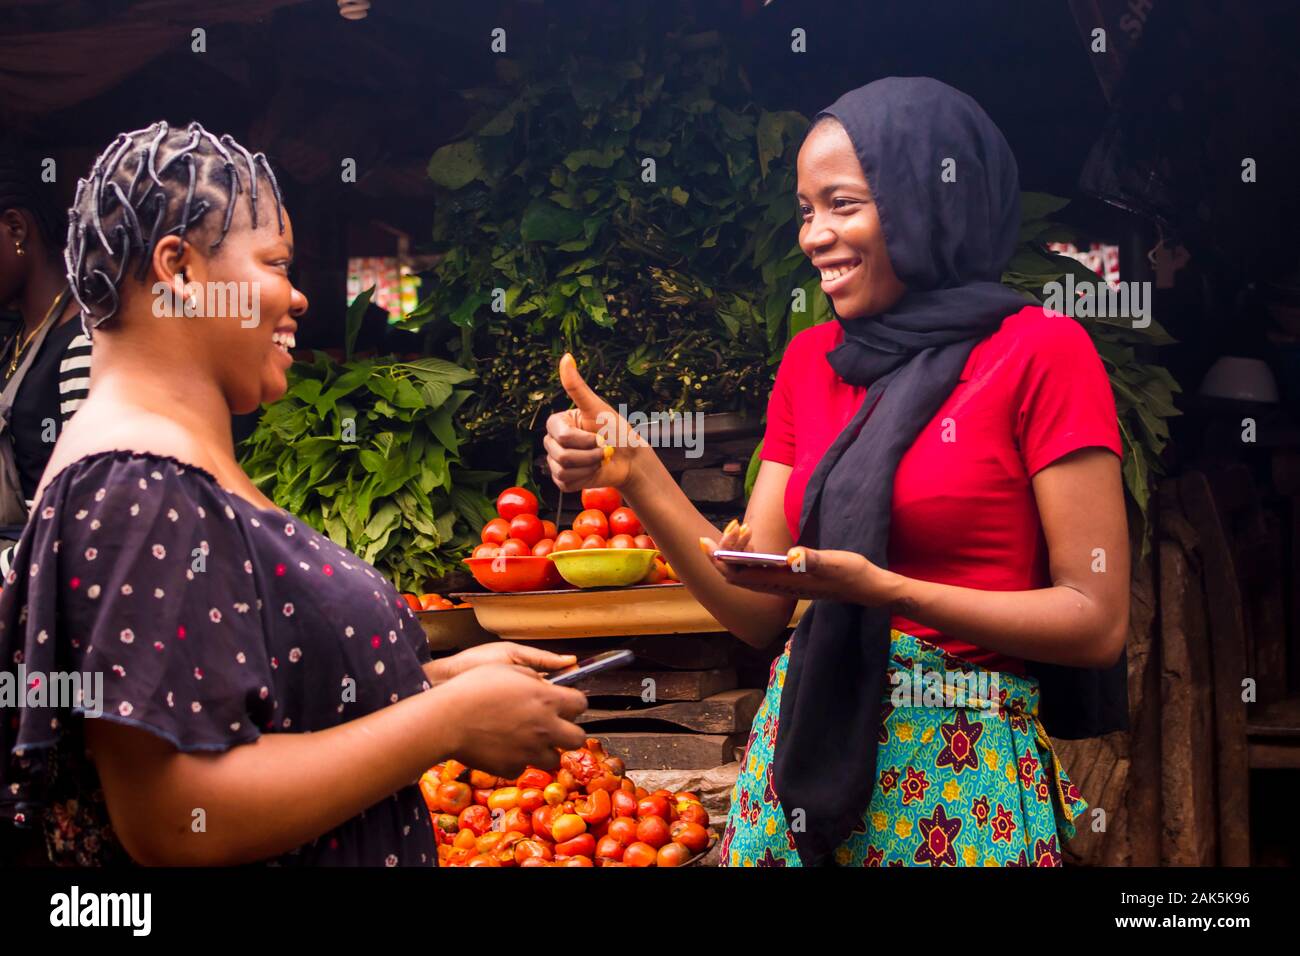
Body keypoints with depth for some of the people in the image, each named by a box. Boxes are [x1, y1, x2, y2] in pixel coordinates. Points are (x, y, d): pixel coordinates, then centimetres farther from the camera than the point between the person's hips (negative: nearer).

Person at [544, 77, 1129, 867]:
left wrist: (883, 590, -21)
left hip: (961, 776, -5)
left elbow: (1099, 622, -12)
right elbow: (758, 610, 6)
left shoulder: (1040, 354, -8)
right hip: (804, 749, 5)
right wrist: (635, 474, -6)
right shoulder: (810, 362, 8)